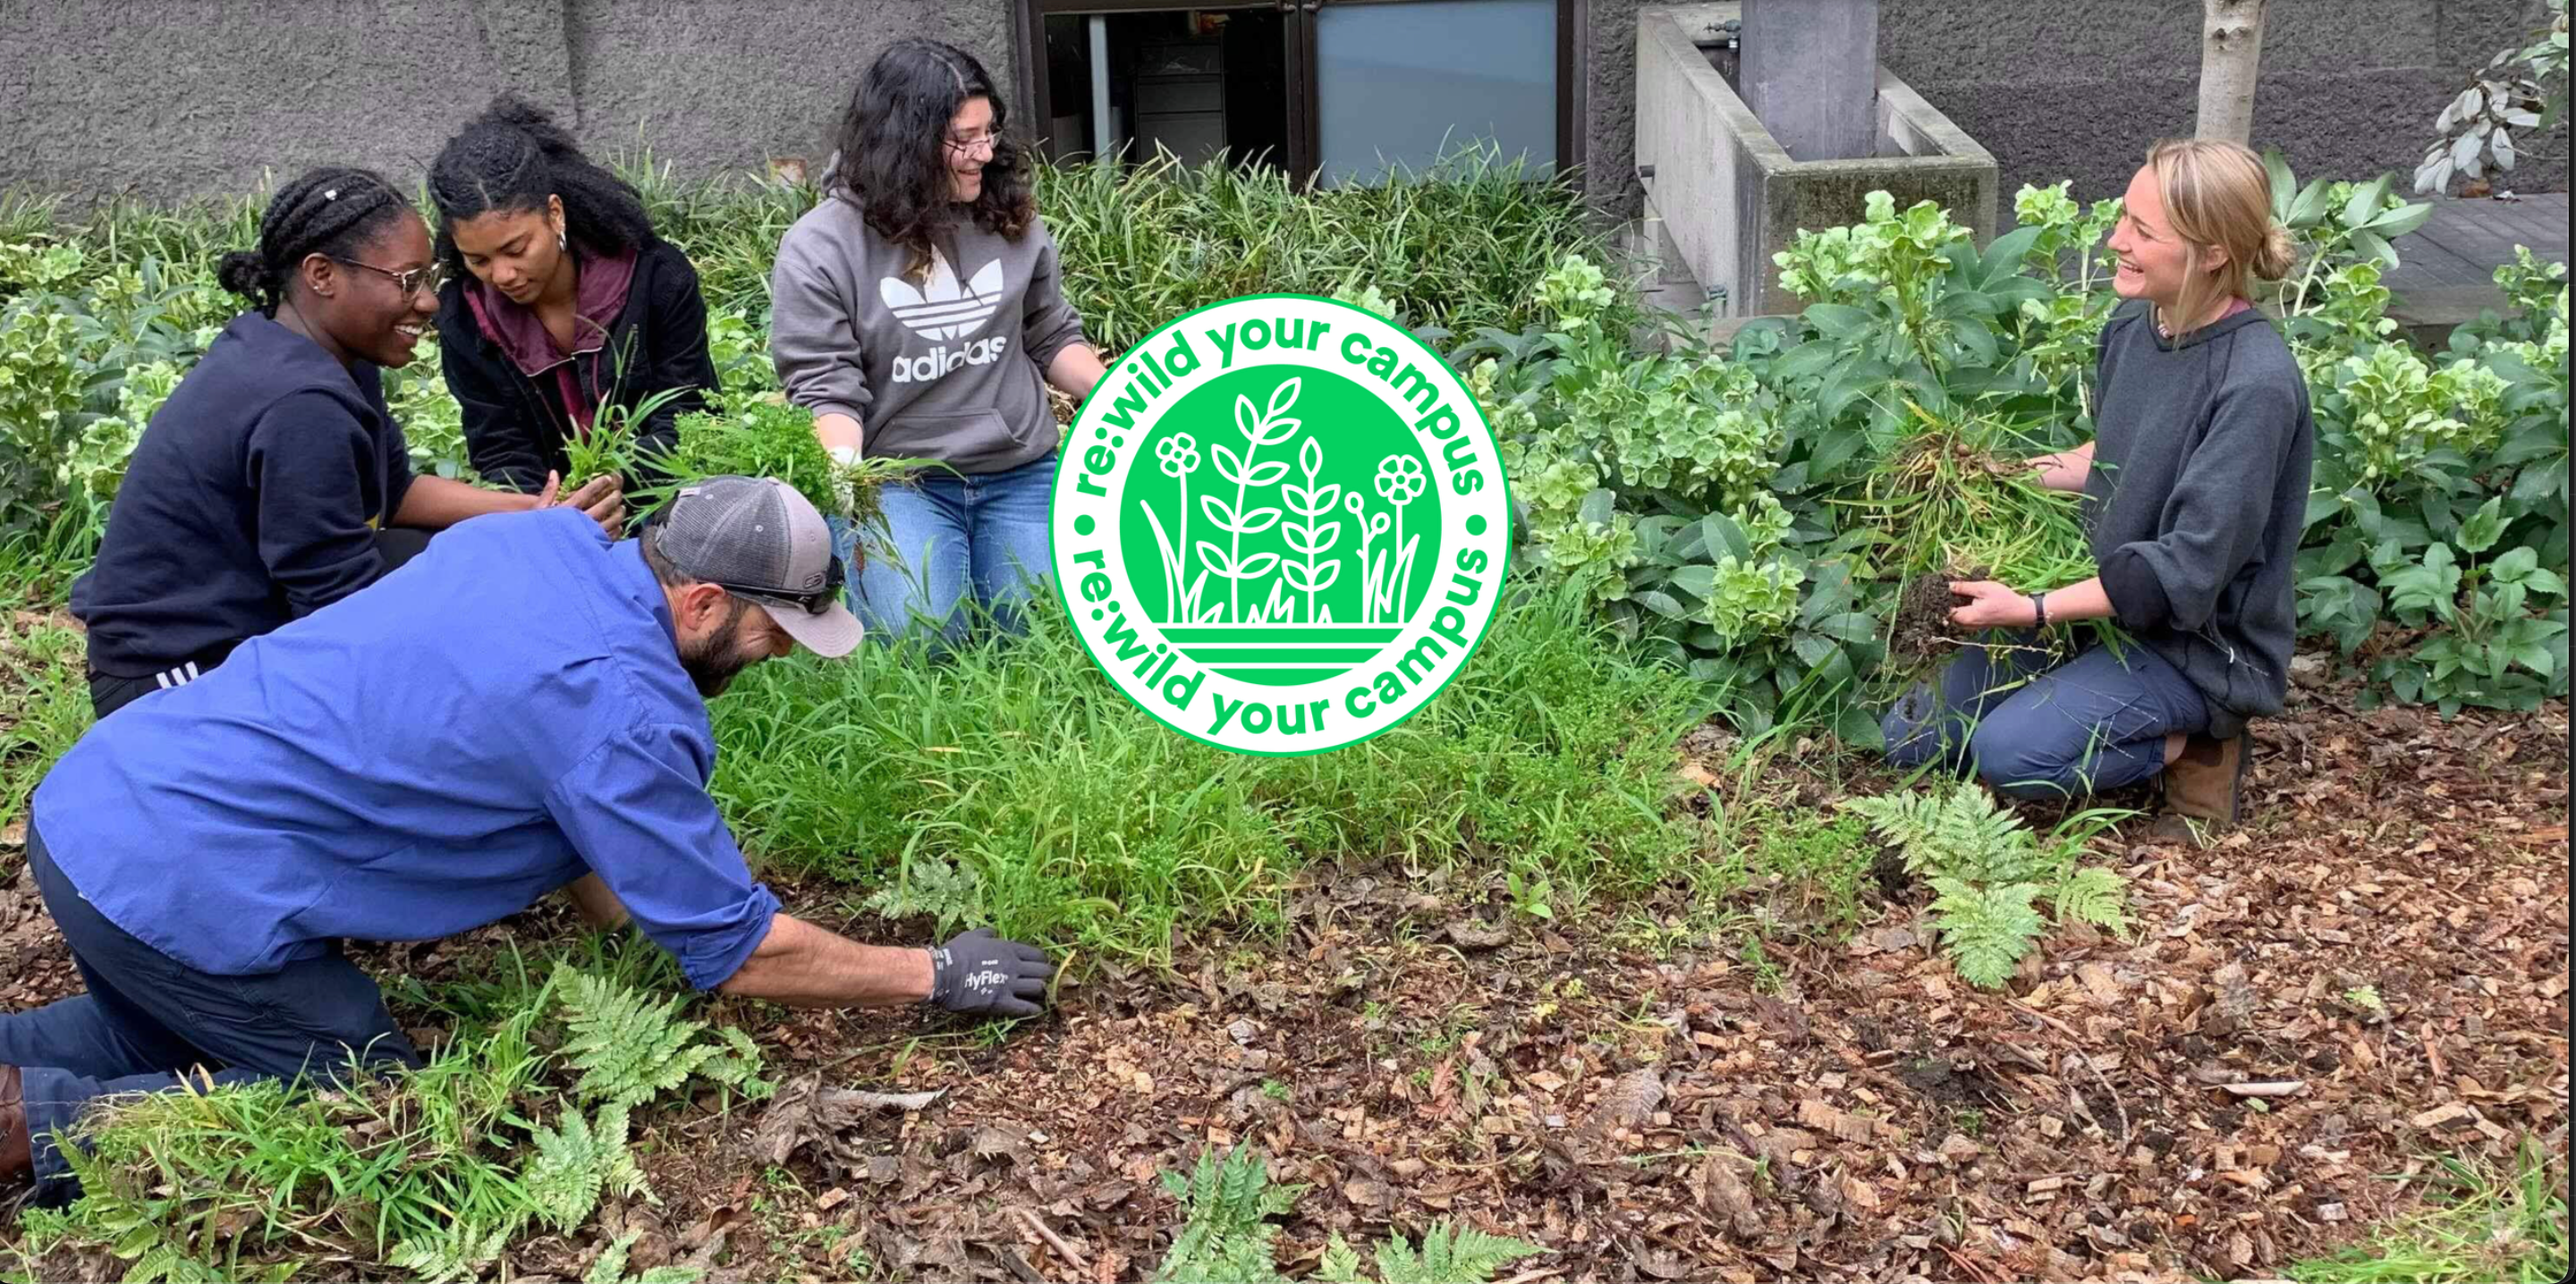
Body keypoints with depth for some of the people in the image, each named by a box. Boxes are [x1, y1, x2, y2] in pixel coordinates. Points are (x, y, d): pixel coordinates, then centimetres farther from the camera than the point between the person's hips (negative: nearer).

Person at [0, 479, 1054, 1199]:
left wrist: (633, 910, 15)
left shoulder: (544, 537, 4)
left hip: (88, 804, 9)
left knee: (155, 1044, 33)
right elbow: (737, 953, -13)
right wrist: (935, 976, -4)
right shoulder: (622, 707, -21)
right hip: (185, 888, -9)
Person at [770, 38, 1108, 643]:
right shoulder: (819, 248, -10)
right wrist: (844, 475, -30)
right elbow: (826, 388, -12)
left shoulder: (1012, 220, 3)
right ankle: (849, 557, 13)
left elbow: (1052, 340, 14)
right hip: (895, 479, -4)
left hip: (1021, 472, 4)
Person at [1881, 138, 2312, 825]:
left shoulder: (2257, 385, -26)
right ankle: (2148, 727, 11)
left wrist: (2034, 610, -29)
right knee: (1911, 737, 2)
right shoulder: (2132, 328, -2)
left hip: (2197, 639, -8)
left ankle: (2190, 745, -3)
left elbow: (2187, 570, -26)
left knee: (2009, 752, -28)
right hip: (2107, 599, 8)